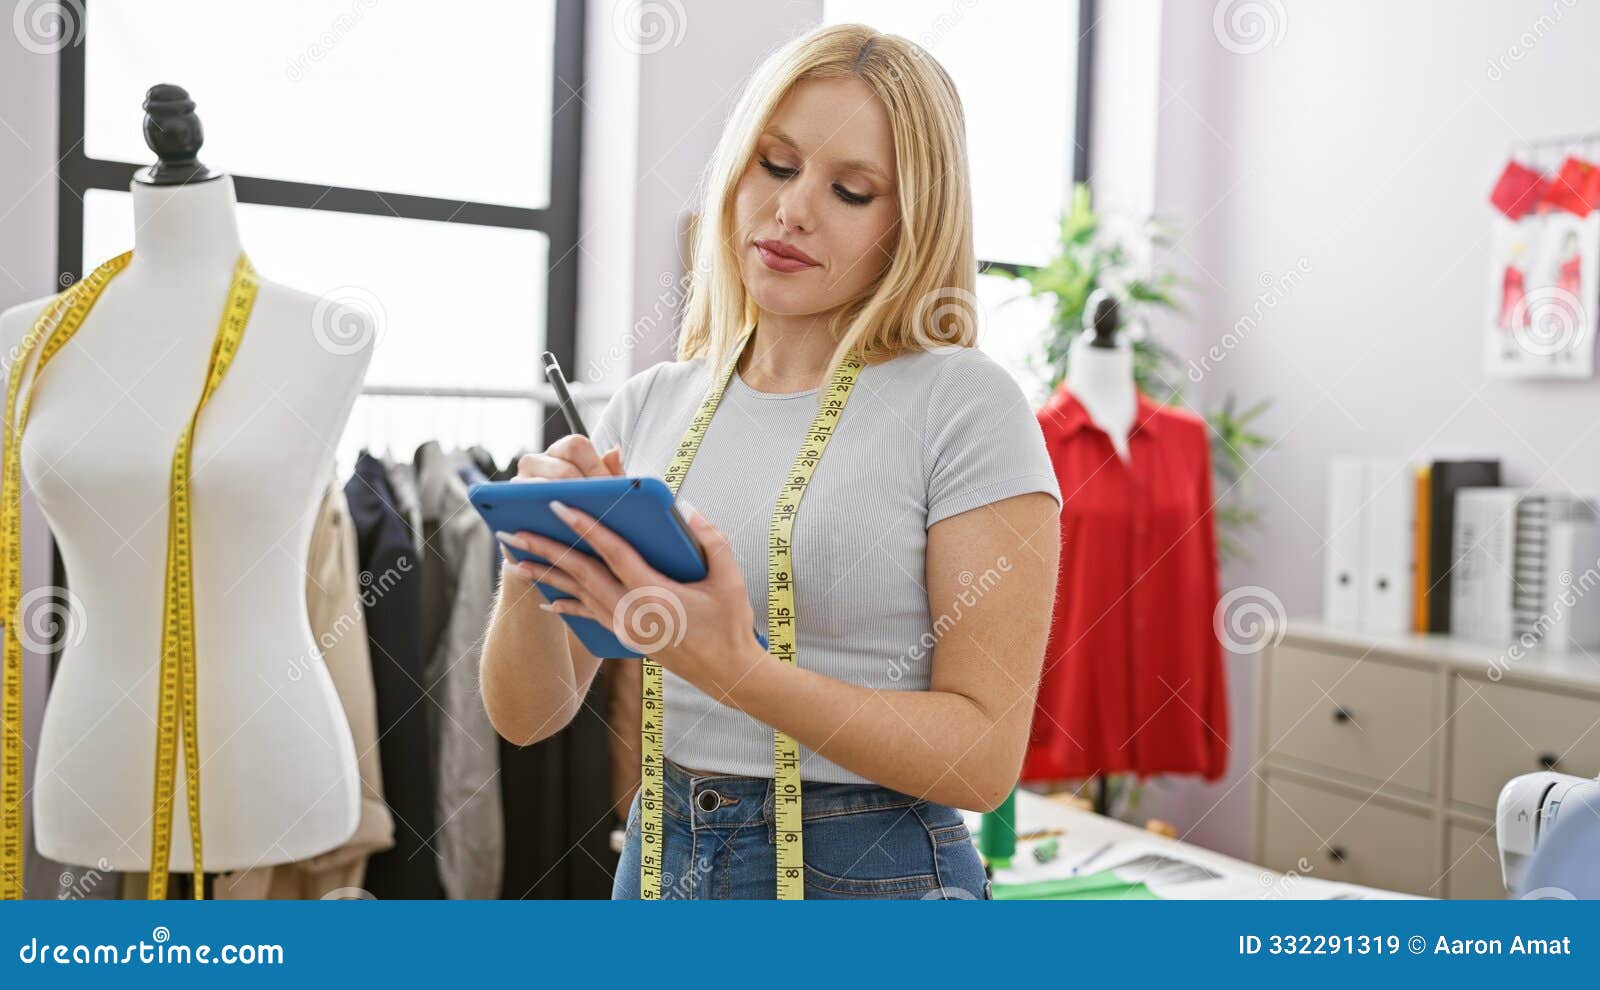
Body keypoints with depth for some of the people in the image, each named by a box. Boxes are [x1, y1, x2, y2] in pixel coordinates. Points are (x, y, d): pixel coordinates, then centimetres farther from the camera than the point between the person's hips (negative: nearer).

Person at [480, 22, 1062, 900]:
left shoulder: (964, 404, -12)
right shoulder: (647, 407, 2)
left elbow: (984, 754, -16)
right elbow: (528, 717, 1)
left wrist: (732, 667, -26)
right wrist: (532, 569, -18)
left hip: (874, 877, -4)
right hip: (659, 857, 4)